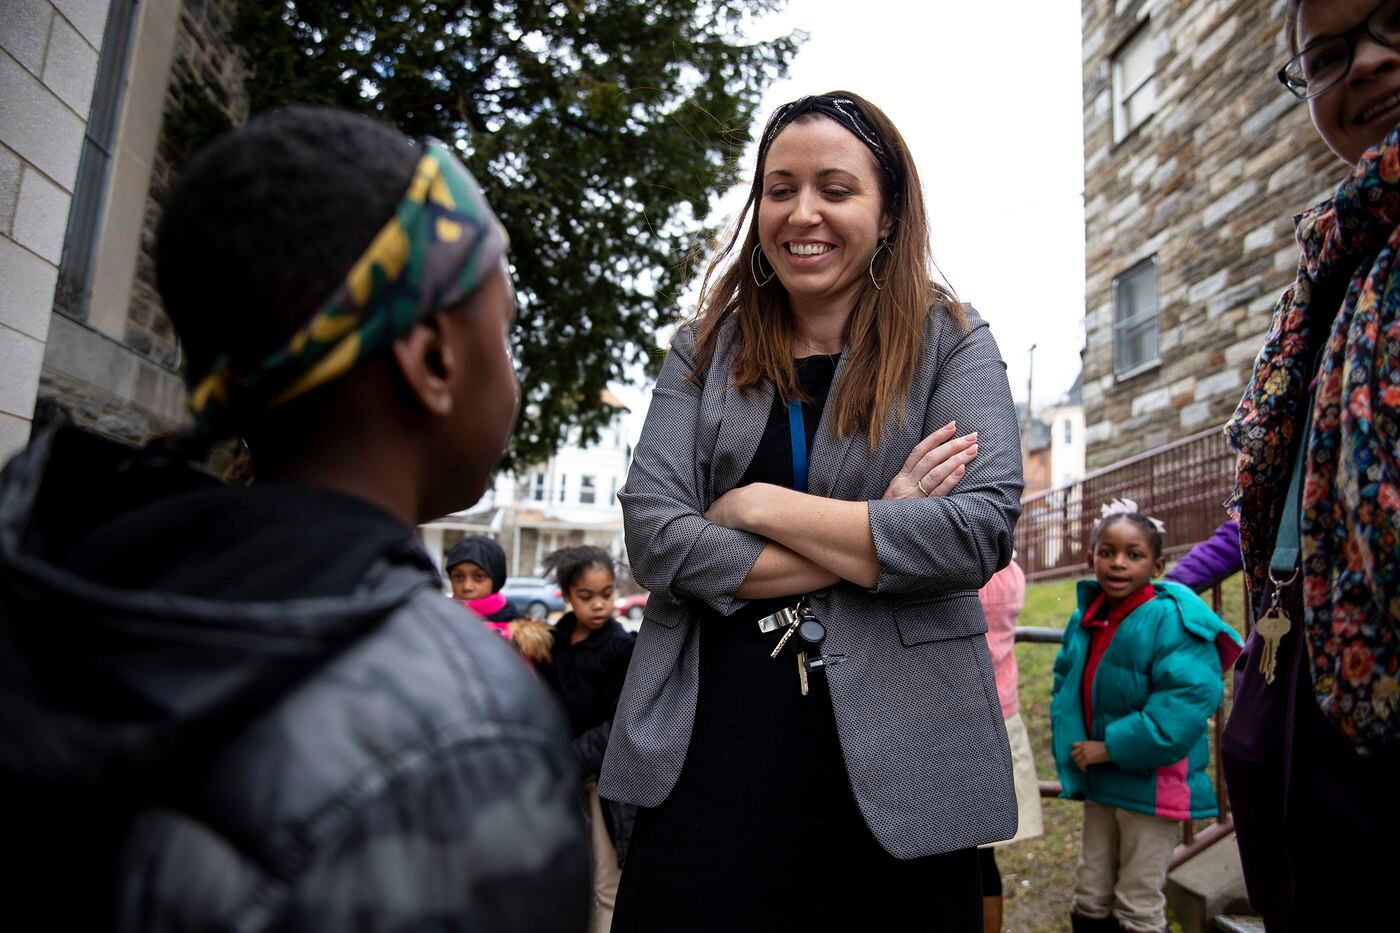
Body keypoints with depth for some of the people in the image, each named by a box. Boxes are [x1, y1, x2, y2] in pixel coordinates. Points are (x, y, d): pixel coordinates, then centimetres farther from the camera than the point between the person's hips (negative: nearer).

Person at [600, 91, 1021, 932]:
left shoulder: (952, 342, 1)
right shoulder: (707, 349, 6)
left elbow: (980, 530, -14)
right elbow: (655, 536, -7)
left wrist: (761, 506, -11)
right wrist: (876, 535, -12)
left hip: (896, 767, -1)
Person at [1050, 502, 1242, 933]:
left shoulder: (1170, 620, -19)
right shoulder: (1084, 620, 3)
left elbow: (1188, 699, -28)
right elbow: (1065, 686, 13)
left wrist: (1113, 748, -23)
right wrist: (1072, 746, -3)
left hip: (1151, 784, -7)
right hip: (1098, 780, 7)